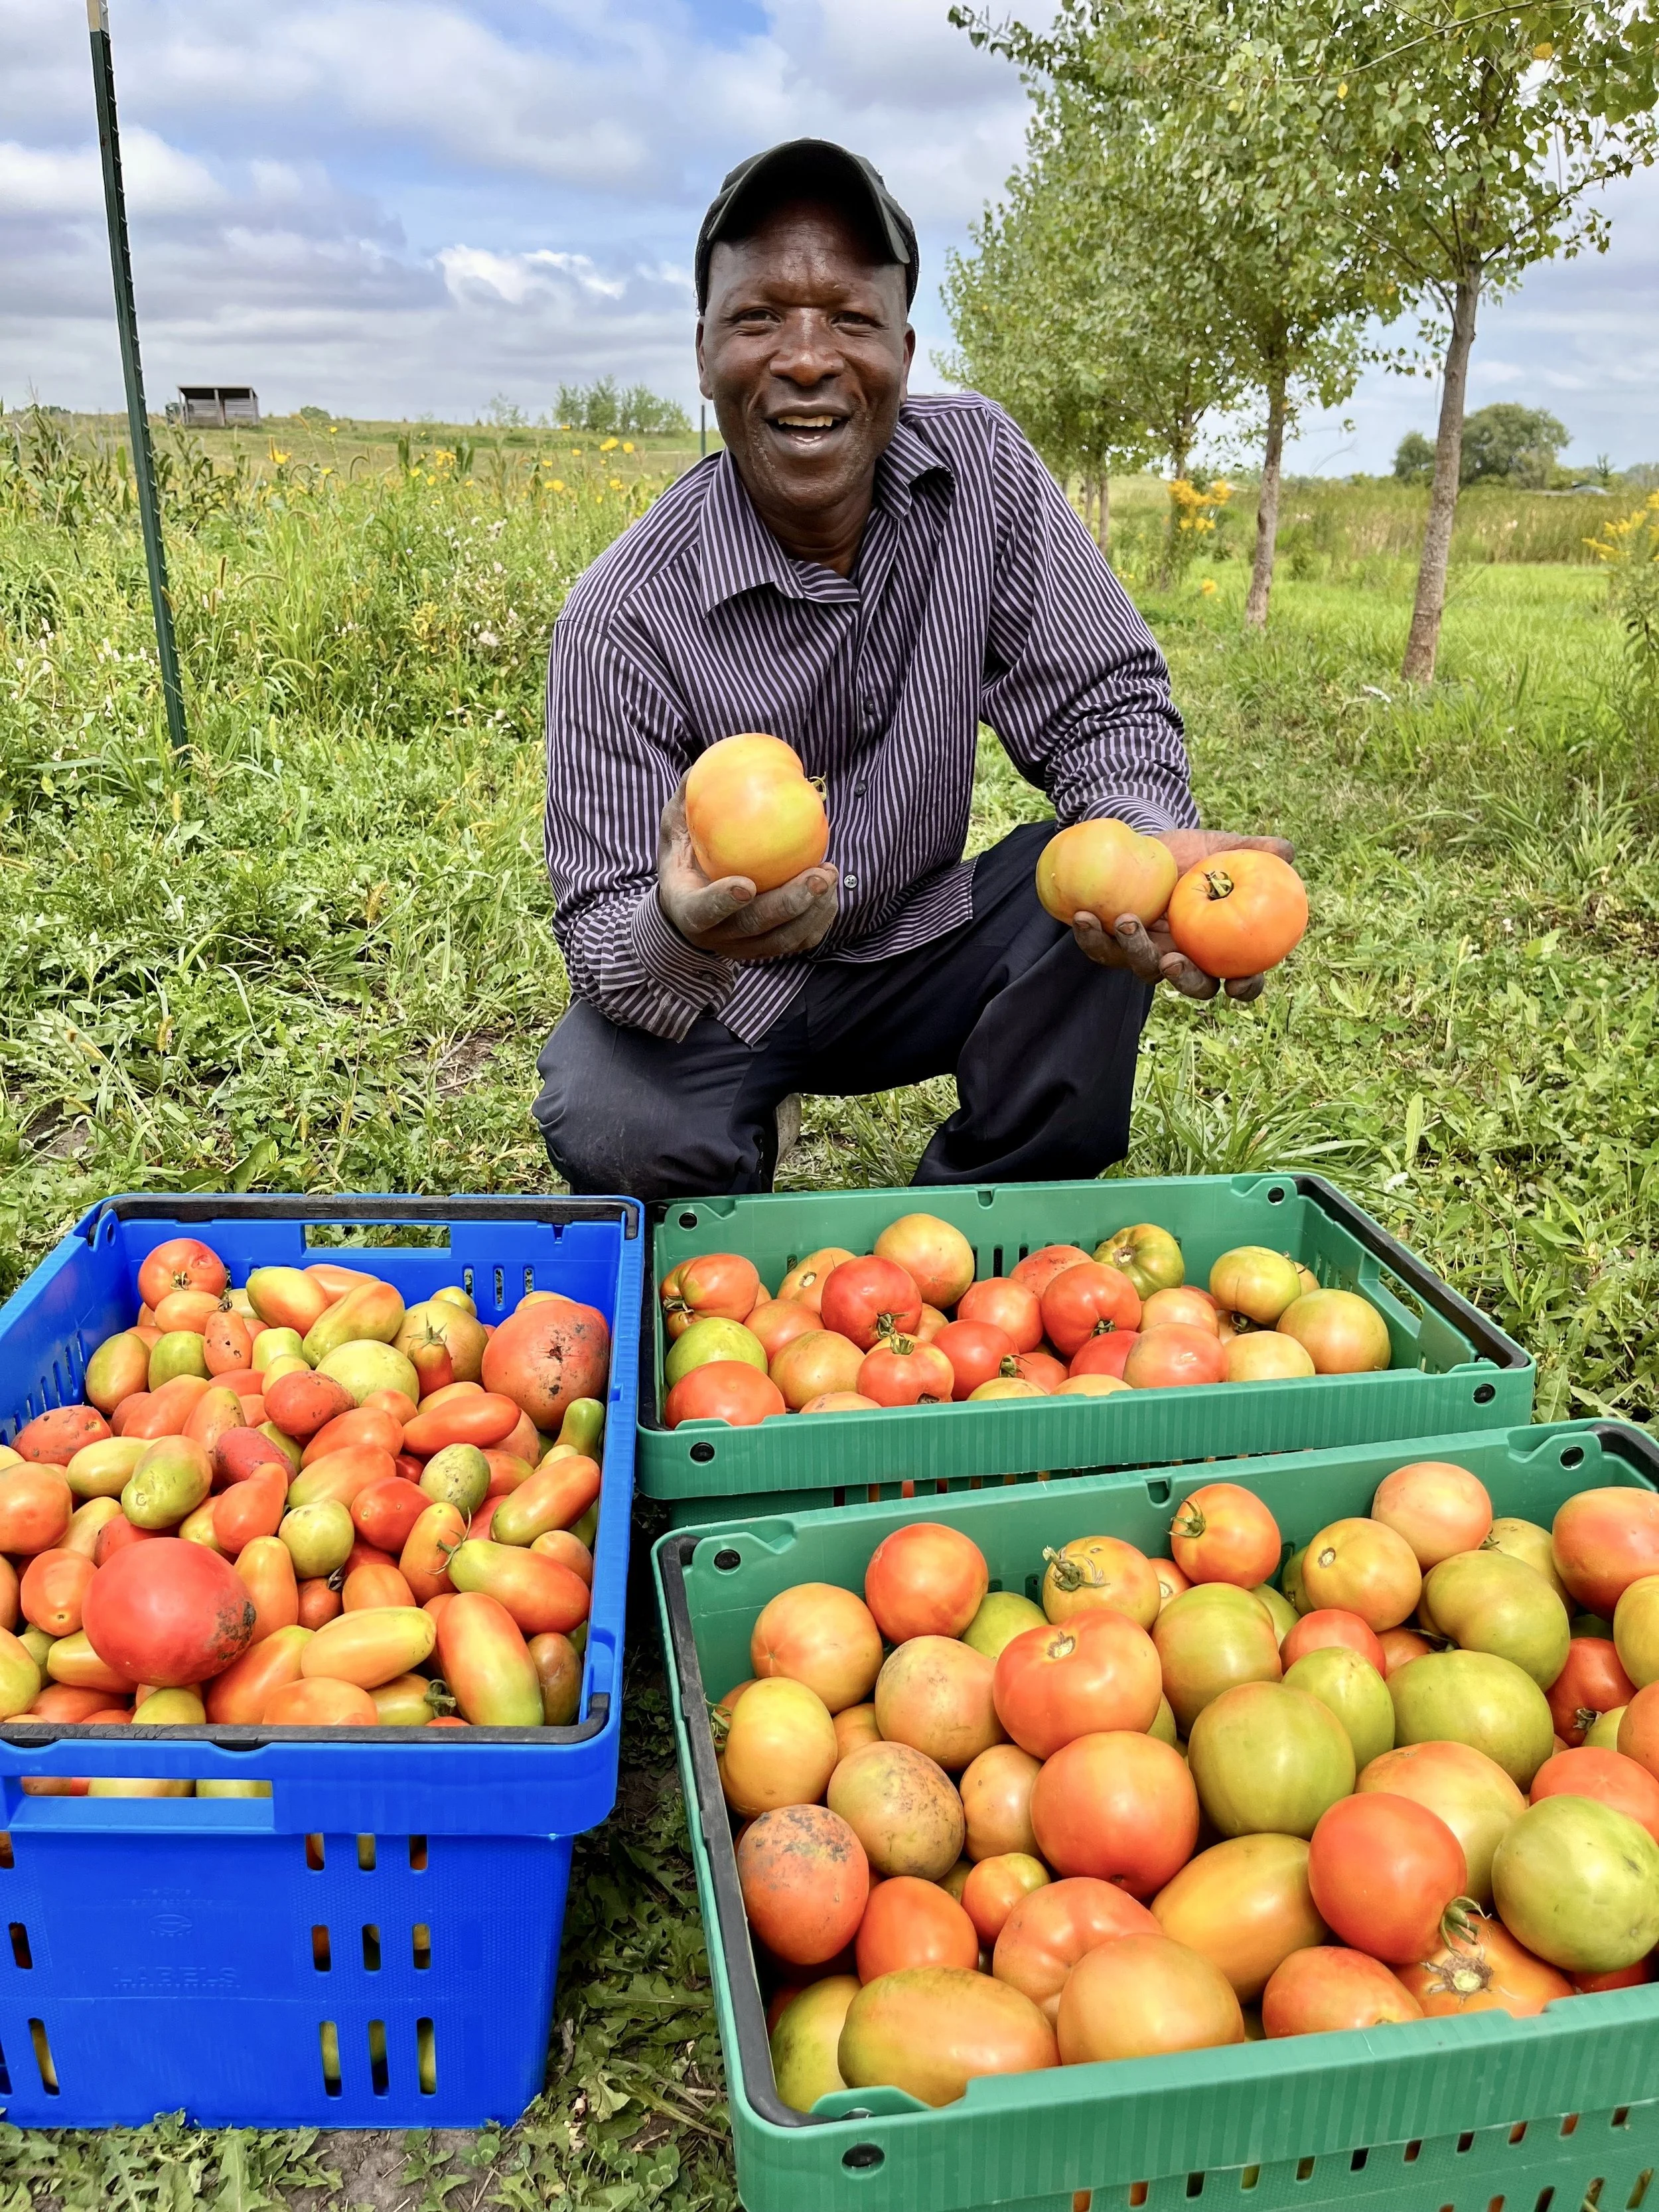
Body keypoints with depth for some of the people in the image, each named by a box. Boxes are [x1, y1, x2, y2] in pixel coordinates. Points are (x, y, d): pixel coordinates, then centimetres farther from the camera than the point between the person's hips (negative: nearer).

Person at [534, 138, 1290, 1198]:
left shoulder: (979, 461, -11)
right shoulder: (626, 618, -21)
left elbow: (1103, 701, -10)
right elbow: (606, 941, -19)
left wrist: (1153, 838, -34)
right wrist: (679, 938, -45)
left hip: (918, 957, 4)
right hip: (719, 997, -3)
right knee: (617, 1130, -33)